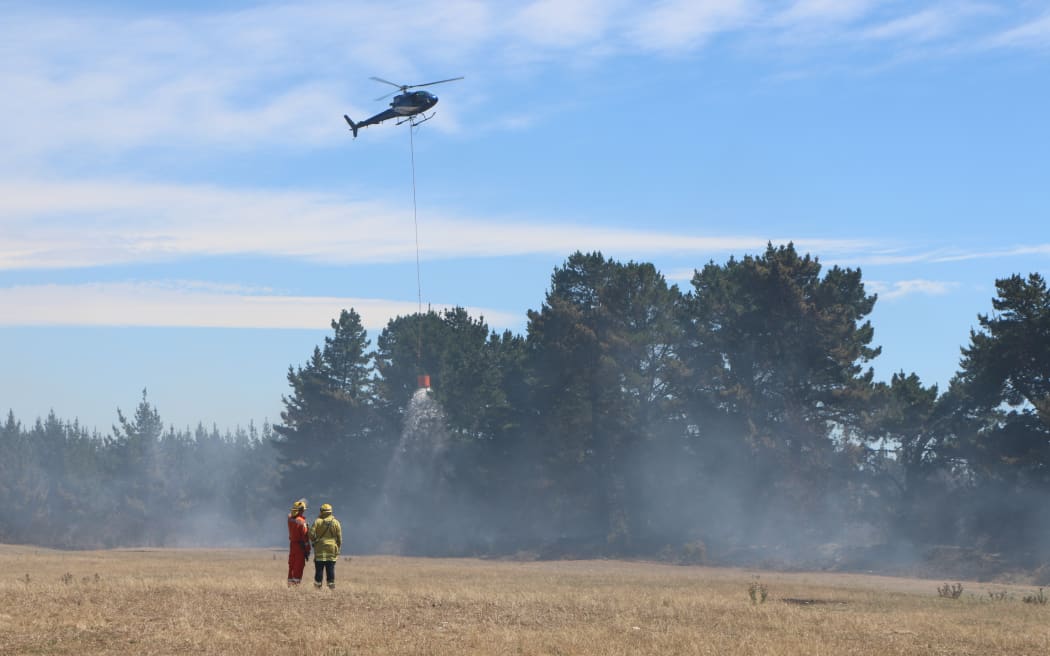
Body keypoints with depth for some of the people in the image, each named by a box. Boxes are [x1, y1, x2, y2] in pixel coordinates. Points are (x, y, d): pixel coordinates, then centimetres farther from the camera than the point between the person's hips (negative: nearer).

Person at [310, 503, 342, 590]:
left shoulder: (317, 521, -2)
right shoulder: (335, 522, 2)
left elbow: (311, 534, -7)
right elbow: (339, 537, 3)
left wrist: (314, 541, 12)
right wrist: (338, 548, 13)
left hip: (320, 549, -1)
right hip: (332, 549, 1)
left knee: (319, 569, 2)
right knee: (330, 569, 2)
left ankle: (317, 585, 1)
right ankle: (331, 585, -1)